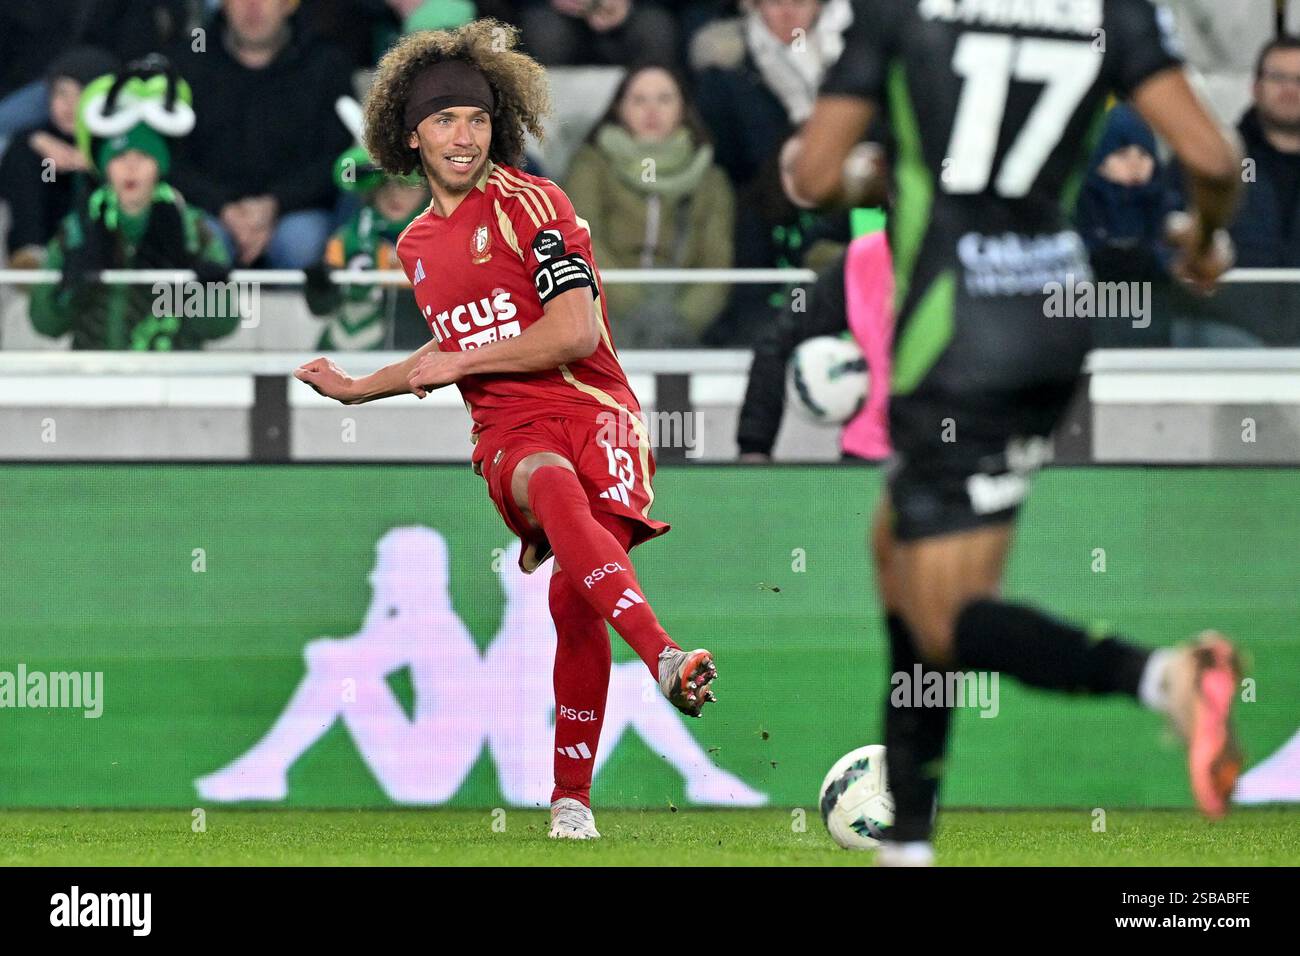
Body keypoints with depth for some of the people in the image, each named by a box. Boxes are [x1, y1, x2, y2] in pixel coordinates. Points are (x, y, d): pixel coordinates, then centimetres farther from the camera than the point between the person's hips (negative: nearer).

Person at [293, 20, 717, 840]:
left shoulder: (530, 204, -1)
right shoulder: (417, 246, 19)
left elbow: (575, 332, -10)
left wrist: (458, 364, -6)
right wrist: (357, 388, 42)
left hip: (591, 412, -3)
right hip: (509, 434, 3)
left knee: (576, 597, -23)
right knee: (554, 489, -35)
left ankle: (572, 799, -7)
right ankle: (666, 658, -55)